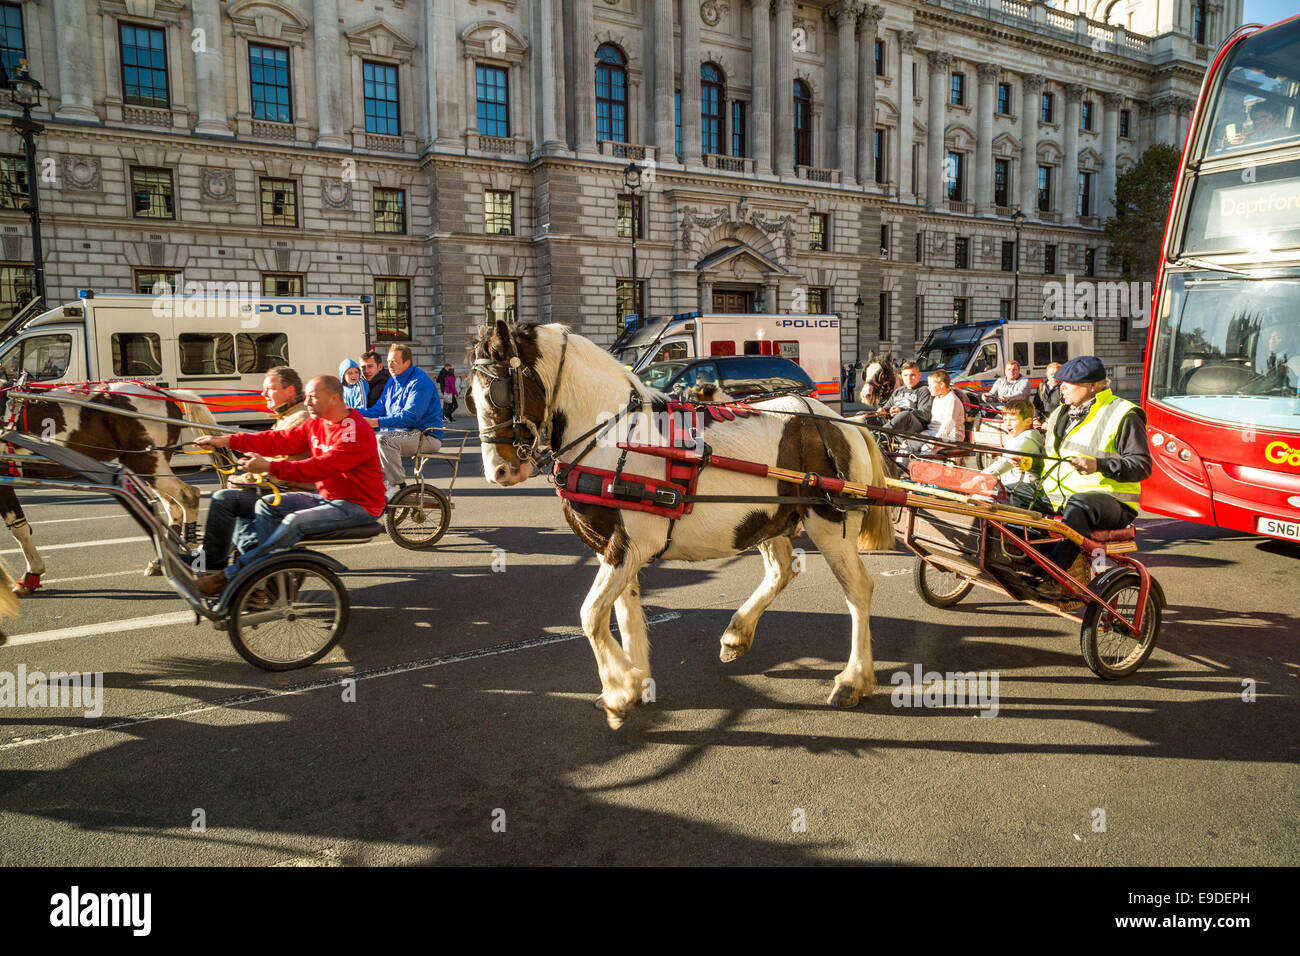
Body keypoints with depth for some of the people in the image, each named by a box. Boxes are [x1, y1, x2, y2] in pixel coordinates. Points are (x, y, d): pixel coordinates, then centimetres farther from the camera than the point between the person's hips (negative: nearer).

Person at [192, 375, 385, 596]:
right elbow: (280, 440, 6)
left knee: (295, 521, -28)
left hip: (359, 506, -10)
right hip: (327, 497, 10)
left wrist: (270, 467, -31)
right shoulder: (316, 424, 10)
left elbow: (321, 467, -29)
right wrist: (228, 441, -2)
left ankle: (231, 574, -19)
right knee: (266, 505, 0)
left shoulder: (356, 433, -21)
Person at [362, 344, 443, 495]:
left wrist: (376, 422, -28)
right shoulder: (393, 380, 14)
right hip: (400, 431, 9)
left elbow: (409, 417, -24)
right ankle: (382, 481, 6)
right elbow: (379, 408, 15)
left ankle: (397, 484, -18)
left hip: (426, 436, -9)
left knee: (384, 440, -31)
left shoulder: (419, 381, -15)